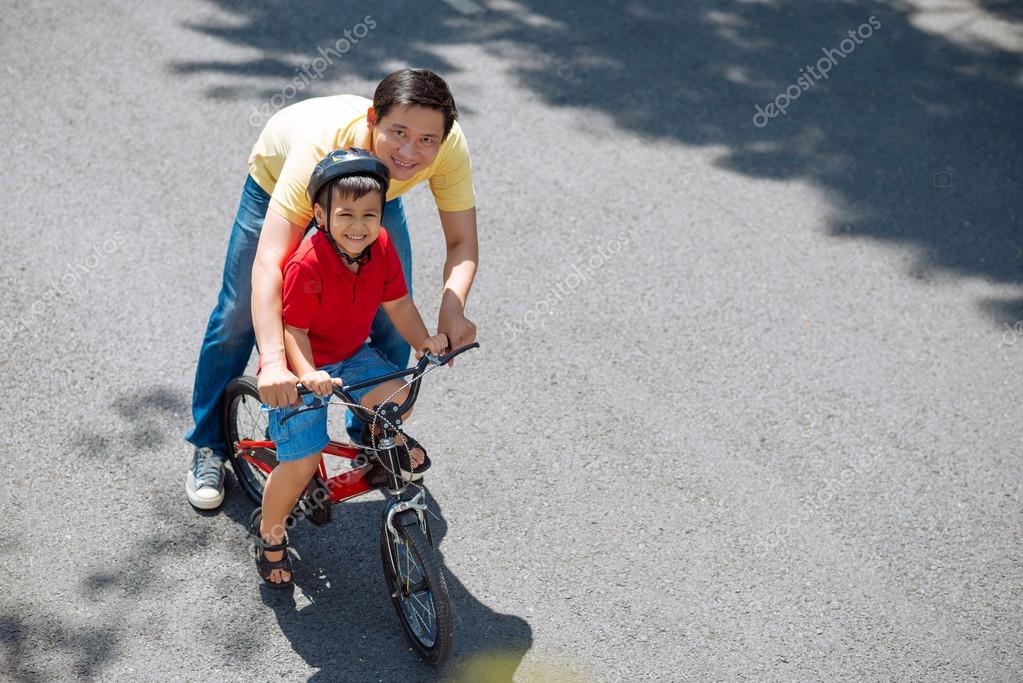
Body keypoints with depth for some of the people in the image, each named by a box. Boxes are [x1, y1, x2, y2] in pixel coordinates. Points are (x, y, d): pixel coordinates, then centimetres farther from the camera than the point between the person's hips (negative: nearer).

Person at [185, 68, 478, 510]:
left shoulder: (449, 147, -37)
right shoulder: (323, 145, -47)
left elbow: (462, 243, -29)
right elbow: (268, 261, -52)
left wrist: (453, 306, -50)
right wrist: (273, 361, -63)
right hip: (278, 178, -3)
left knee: (395, 322, -6)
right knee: (237, 317, 2)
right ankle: (208, 446, 25)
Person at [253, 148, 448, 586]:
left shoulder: (382, 247, -10)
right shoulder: (307, 265, -28)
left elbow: (397, 304, -3)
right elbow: (293, 328, -24)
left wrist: (422, 340, -17)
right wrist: (307, 374, -38)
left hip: (351, 355, 5)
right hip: (303, 369, -5)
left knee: (395, 393, -25)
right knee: (302, 460, -10)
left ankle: (383, 436, 13)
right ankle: (269, 531, 19)